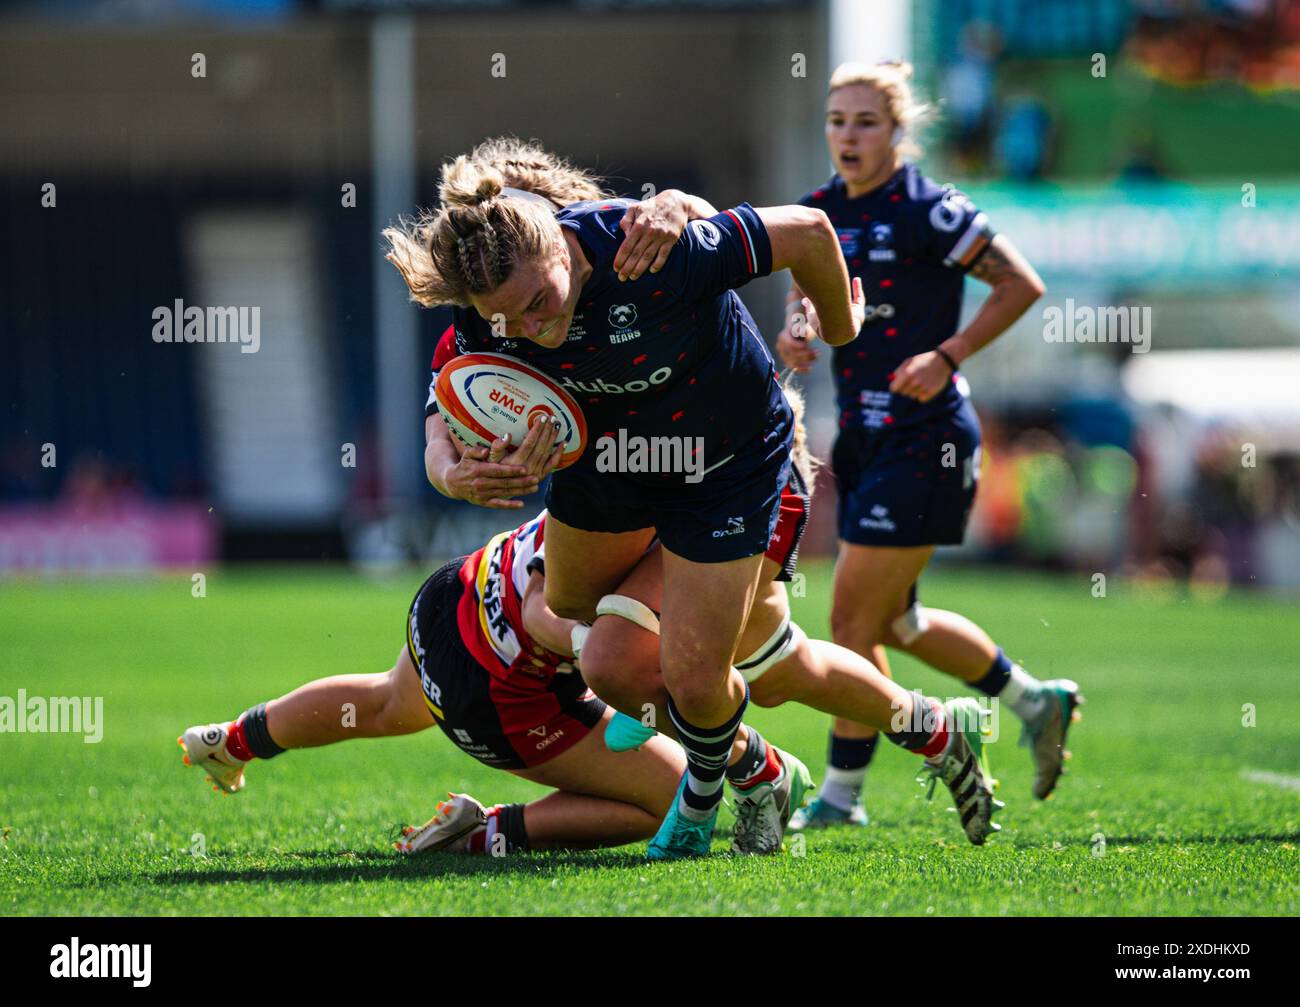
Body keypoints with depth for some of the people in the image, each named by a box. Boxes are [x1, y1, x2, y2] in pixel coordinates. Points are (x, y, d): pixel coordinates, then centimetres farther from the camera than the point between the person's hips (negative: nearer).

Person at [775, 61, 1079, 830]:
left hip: (924, 441, -9)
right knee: (891, 622, 17)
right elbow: (810, 298, 19)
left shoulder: (926, 212, -14)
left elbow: (1023, 285, -11)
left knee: (856, 620, -8)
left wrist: (946, 356, -16)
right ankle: (1036, 701, 35)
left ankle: (842, 795, 2)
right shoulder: (822, 210, 7)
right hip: (865, 438, 9)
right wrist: (798, 331, -4)